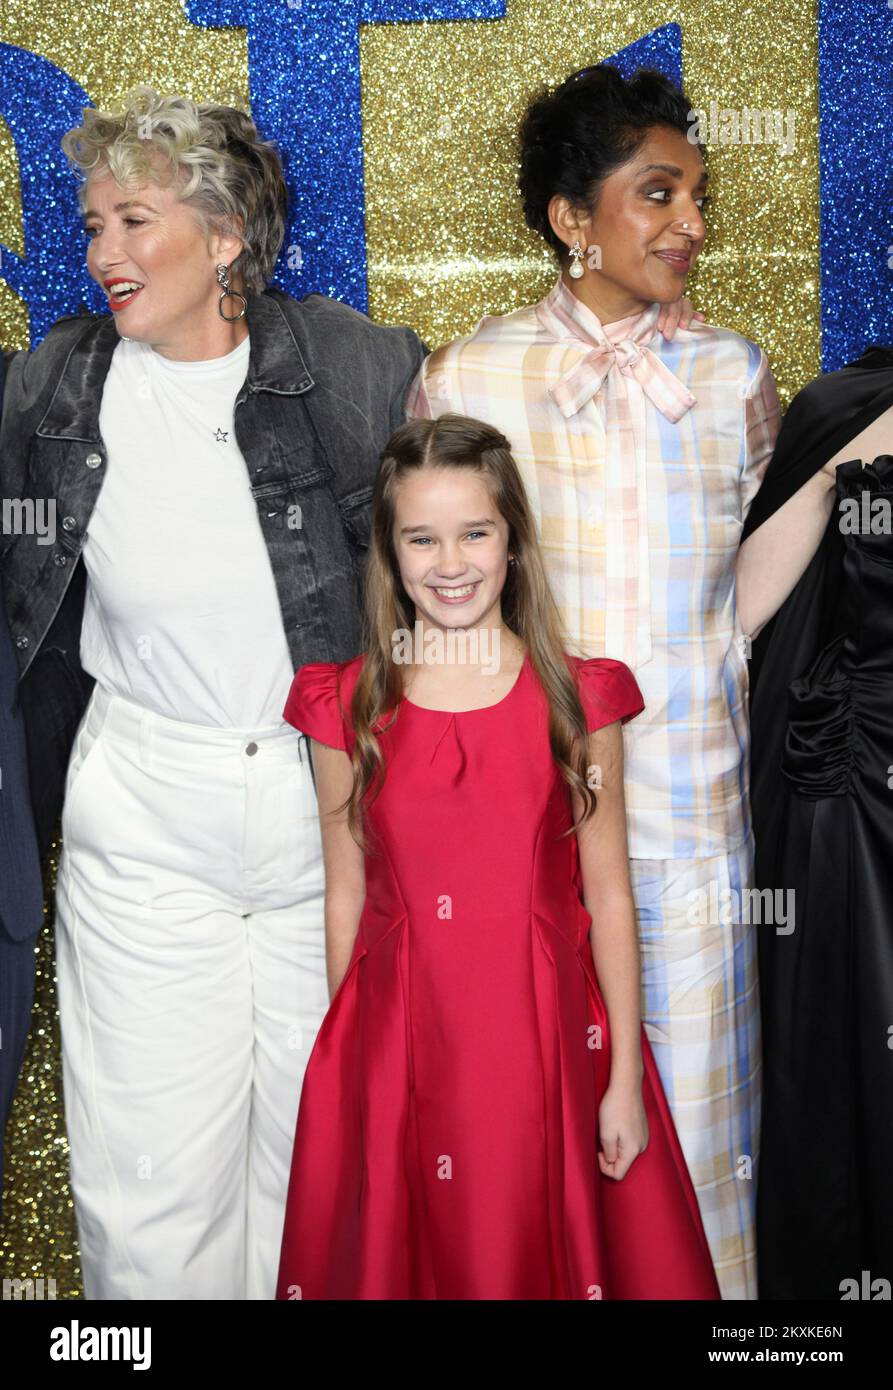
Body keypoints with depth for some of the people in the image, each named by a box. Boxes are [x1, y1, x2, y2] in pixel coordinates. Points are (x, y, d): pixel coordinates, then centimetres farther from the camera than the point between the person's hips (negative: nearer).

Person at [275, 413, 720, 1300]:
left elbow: (608, 898, -2)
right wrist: (342, 1059, 8)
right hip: (395, 1046, 1)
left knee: (547, 1253, 10)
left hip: (547, 1040, -1)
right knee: (401, 1251, 14)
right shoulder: (347, 705, -1)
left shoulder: (578, 697, -3)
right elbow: (346, 895, 5)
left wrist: (626, 1077, -2)